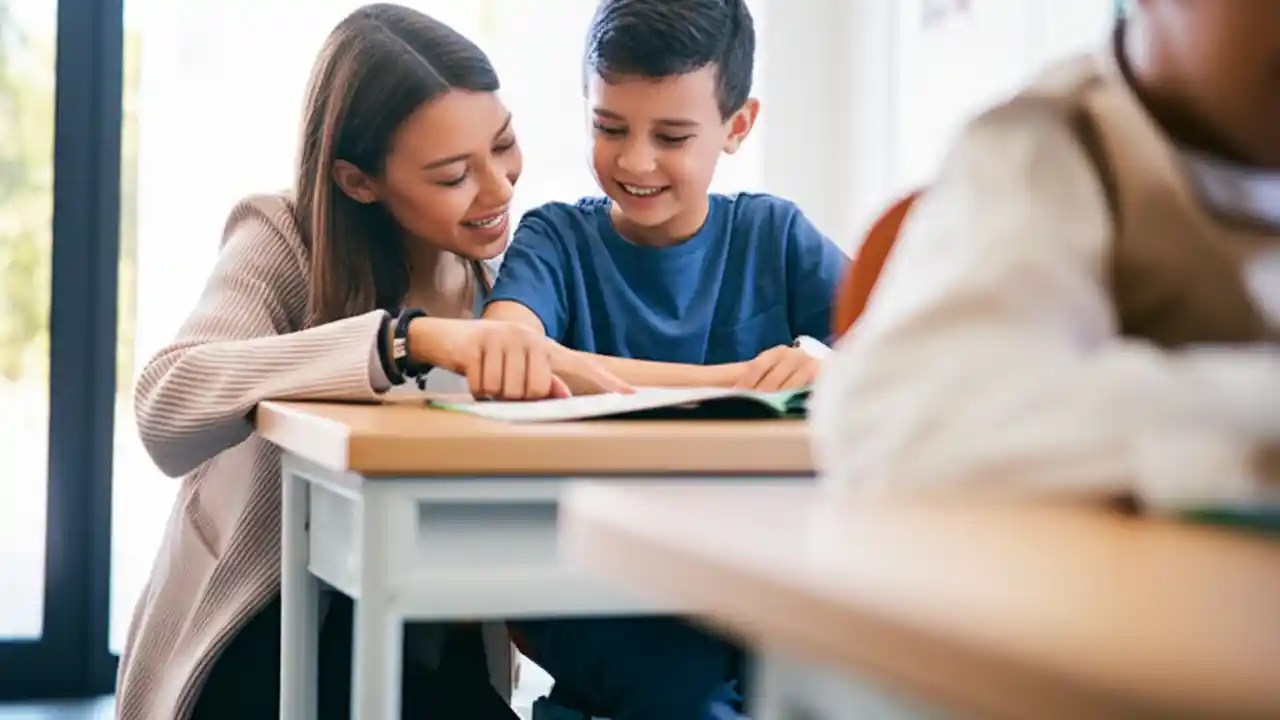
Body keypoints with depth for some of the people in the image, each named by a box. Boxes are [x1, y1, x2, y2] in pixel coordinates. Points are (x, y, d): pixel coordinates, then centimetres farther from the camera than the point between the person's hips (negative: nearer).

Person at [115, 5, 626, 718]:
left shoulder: (503, 274, 2)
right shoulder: (284, 241, -12)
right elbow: (165, 413, -32)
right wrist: (408, 336, -42)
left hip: (440, 657, 4)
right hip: (266, 642, -4)